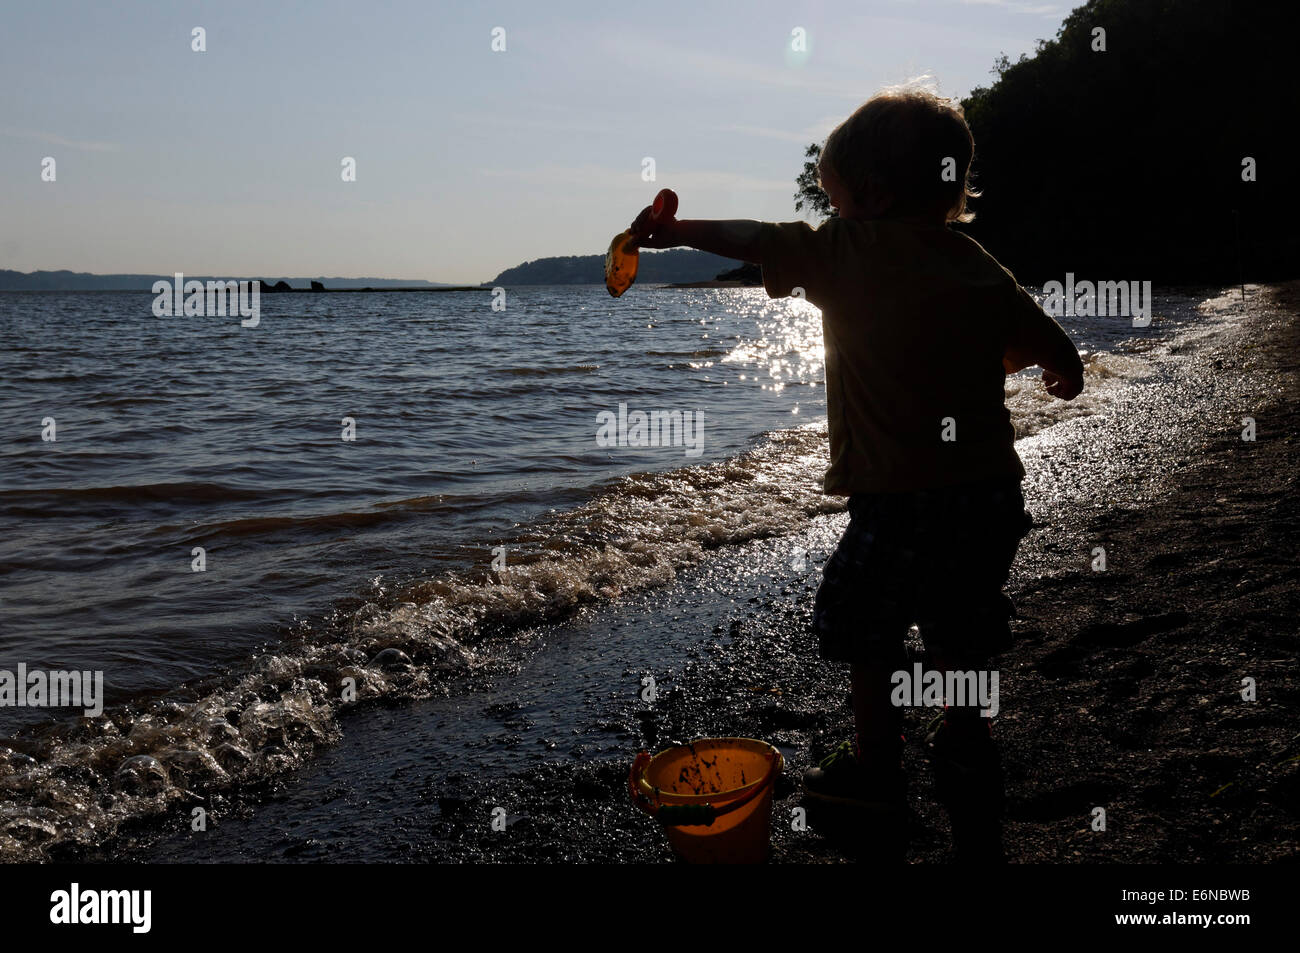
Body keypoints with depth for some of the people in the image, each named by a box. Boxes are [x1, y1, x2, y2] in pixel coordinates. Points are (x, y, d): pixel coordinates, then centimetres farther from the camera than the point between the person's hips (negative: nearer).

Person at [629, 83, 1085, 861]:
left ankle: (877, 767, 28)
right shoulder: (981, 267, 5)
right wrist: (1061, 373, 30)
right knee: (961, 634, 18)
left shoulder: (850, 252, -8)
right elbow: (1057, 352, 6)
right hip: (992, 490, 6)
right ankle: (972, 796, 28)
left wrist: (677, 231, 18)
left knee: (866, 627, 14)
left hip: (898, 498, -5)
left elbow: (759, 241, 3)